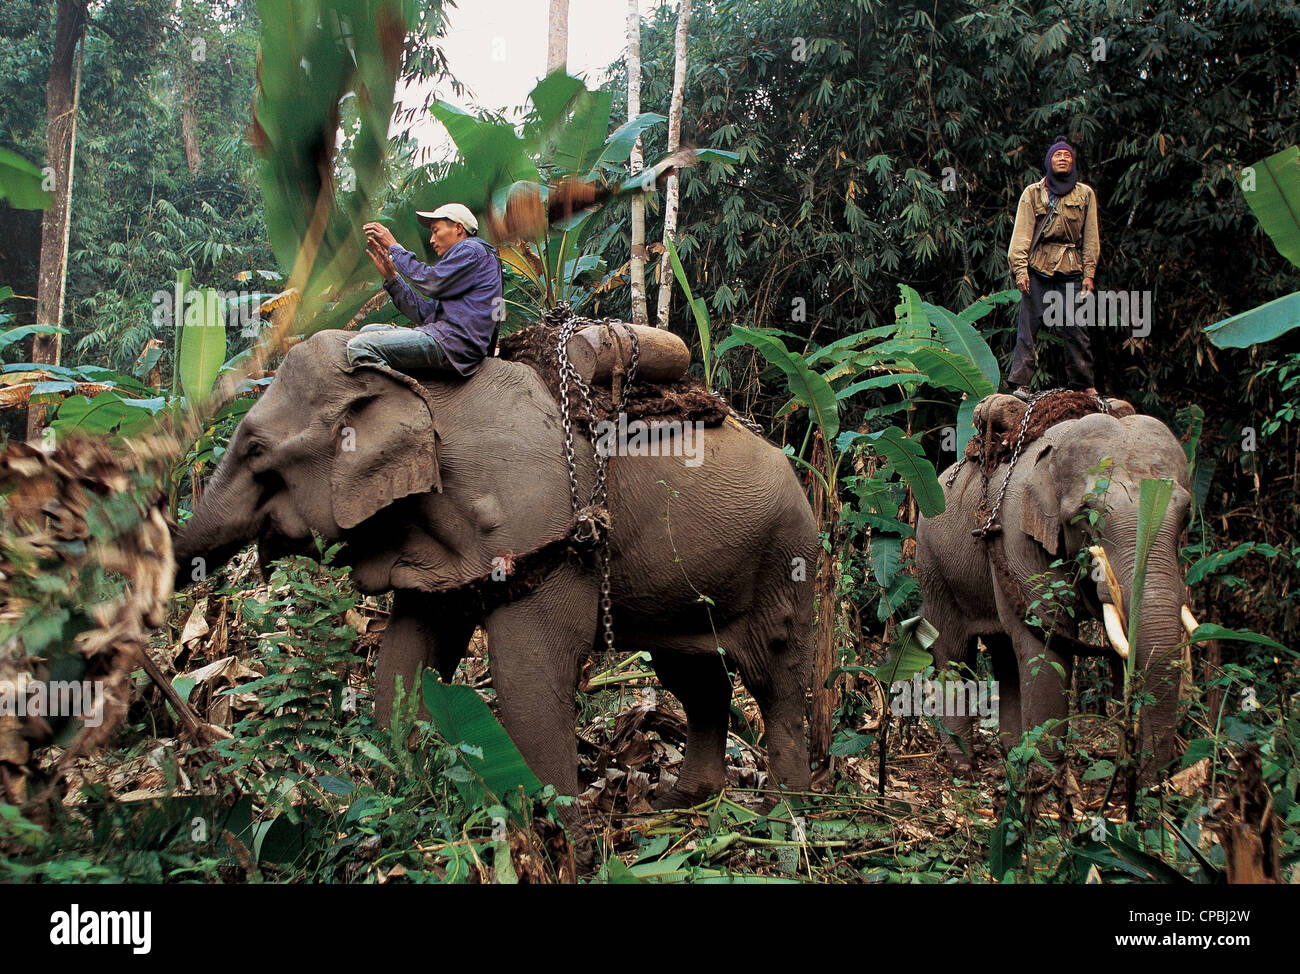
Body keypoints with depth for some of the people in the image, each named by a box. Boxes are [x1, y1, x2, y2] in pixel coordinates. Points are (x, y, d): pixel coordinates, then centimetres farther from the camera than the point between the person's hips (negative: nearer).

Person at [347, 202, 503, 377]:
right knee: (368, 331, 17)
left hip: (454, 343, -11)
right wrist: (391, 276, 17)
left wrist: (394, 247, 1)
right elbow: (426, 314, 21)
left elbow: (432, 282, -10)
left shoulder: (472, 251, 1)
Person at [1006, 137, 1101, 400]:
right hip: (1038, 269, -1)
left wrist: (1089, 273, 4)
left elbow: (1091, 237, 12)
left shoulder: (1085, 194, 14)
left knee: (1076, 329, 0)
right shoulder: (1033, 193, 9)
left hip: (1071, 270, 1)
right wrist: (1020, 268, -8)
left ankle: (1084, 383, 7)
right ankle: (1021, 382, -4)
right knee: (1029, 325, -6)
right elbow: (1022, 233, 3)